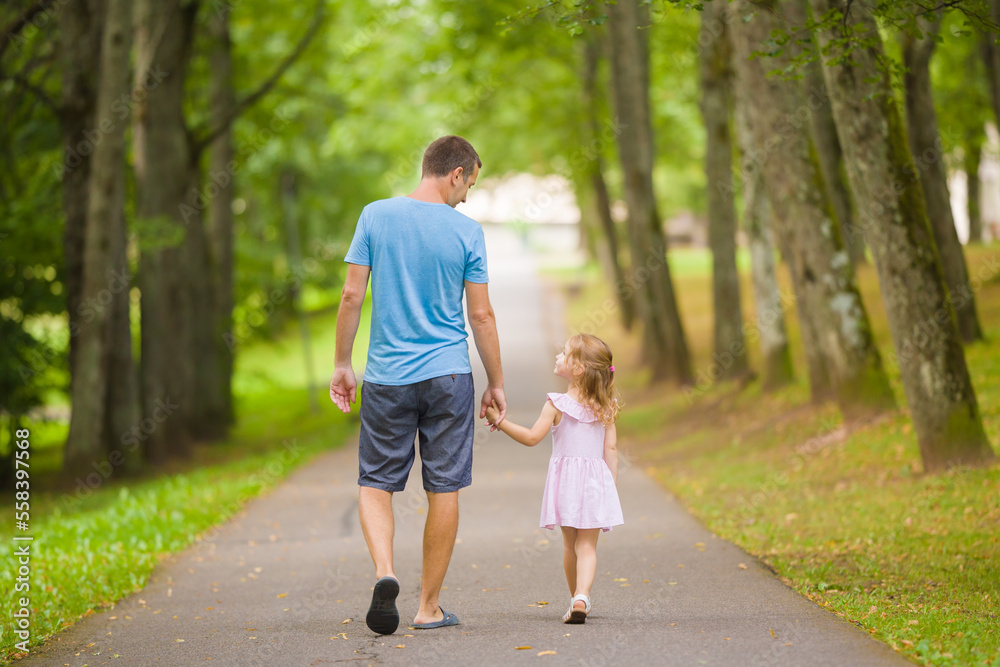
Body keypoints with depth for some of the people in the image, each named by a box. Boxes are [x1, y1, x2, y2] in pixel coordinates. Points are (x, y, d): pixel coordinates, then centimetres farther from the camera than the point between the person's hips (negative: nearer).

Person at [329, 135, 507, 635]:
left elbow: (352, 296, -2)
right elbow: (482, 316, -2)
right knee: (443, 489, 6)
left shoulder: (375, 216, -1)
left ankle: (384, 572, -14)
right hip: (448, 374, -1)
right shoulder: (467, 231, -3)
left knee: (375, 483, 10)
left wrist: (342, 364, 8)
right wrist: (496, 383, 8)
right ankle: (429, 607, 11)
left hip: (386, 377, 1)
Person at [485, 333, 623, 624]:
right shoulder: (605, 407, 1)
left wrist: (500, 420, -5)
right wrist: (612, 485, 8)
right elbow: (611, 448, 1)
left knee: (570, 544, 15)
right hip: (596, 479, 1)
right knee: (587, 545, -1)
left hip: (566, 479, -1)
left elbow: (532, 437, -10)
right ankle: (581, 598, -22)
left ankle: (577, 599, 26)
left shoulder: (557, 404, -9)